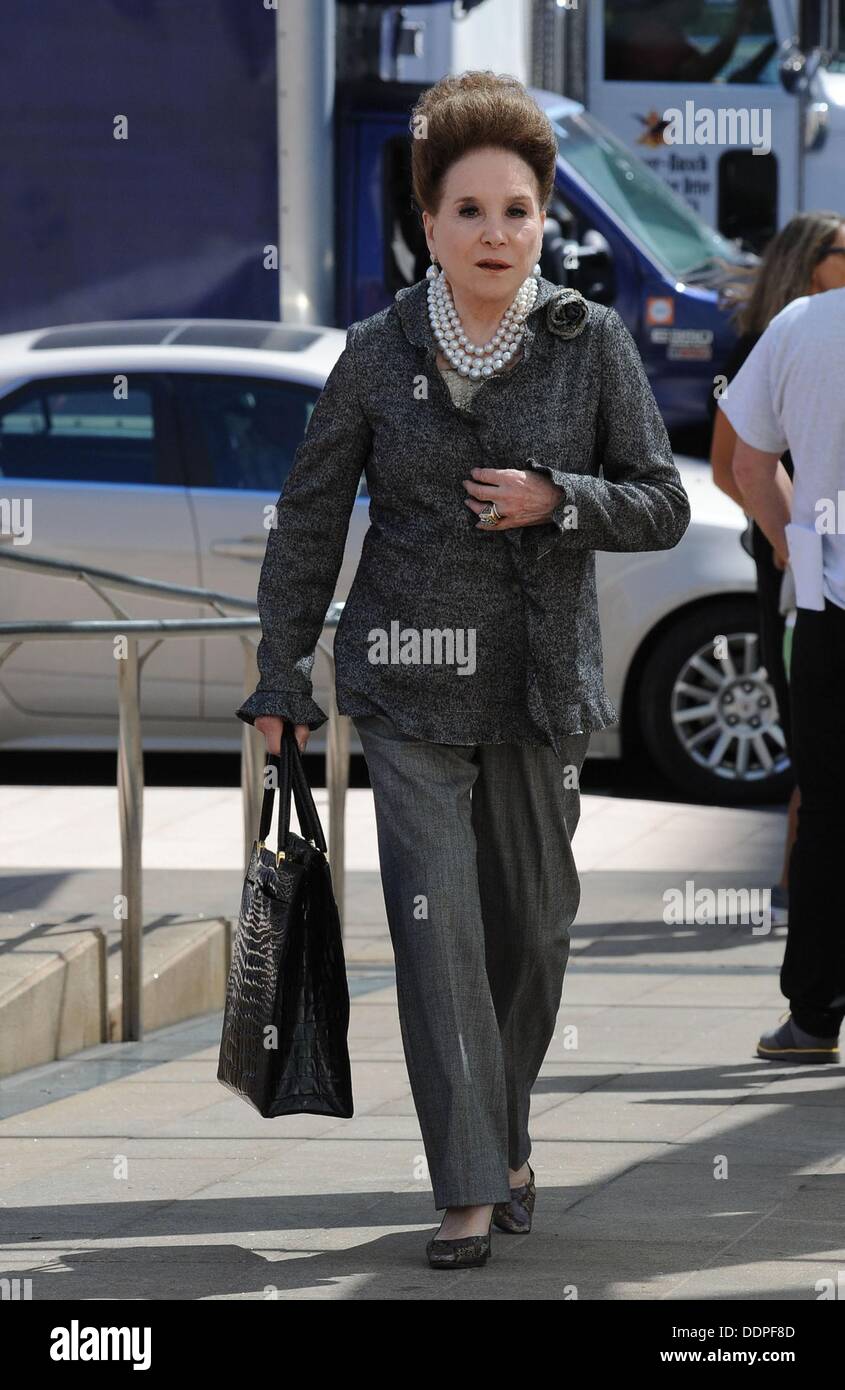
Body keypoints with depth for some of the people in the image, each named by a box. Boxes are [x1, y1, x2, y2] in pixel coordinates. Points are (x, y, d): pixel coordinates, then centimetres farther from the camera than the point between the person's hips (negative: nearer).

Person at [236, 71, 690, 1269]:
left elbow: (663, 505, 1)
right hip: (410, 685, -1)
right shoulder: (380, 353, -2)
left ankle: (503, 1136, 33)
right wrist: (281, 676, 3)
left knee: (533, 924, 10)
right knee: (436, 920, -10)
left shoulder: (592, 344, -1)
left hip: (541, 678, 1)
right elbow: (309, 519, 5)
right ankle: (471, 1191, -11)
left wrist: (557, 501, -17)